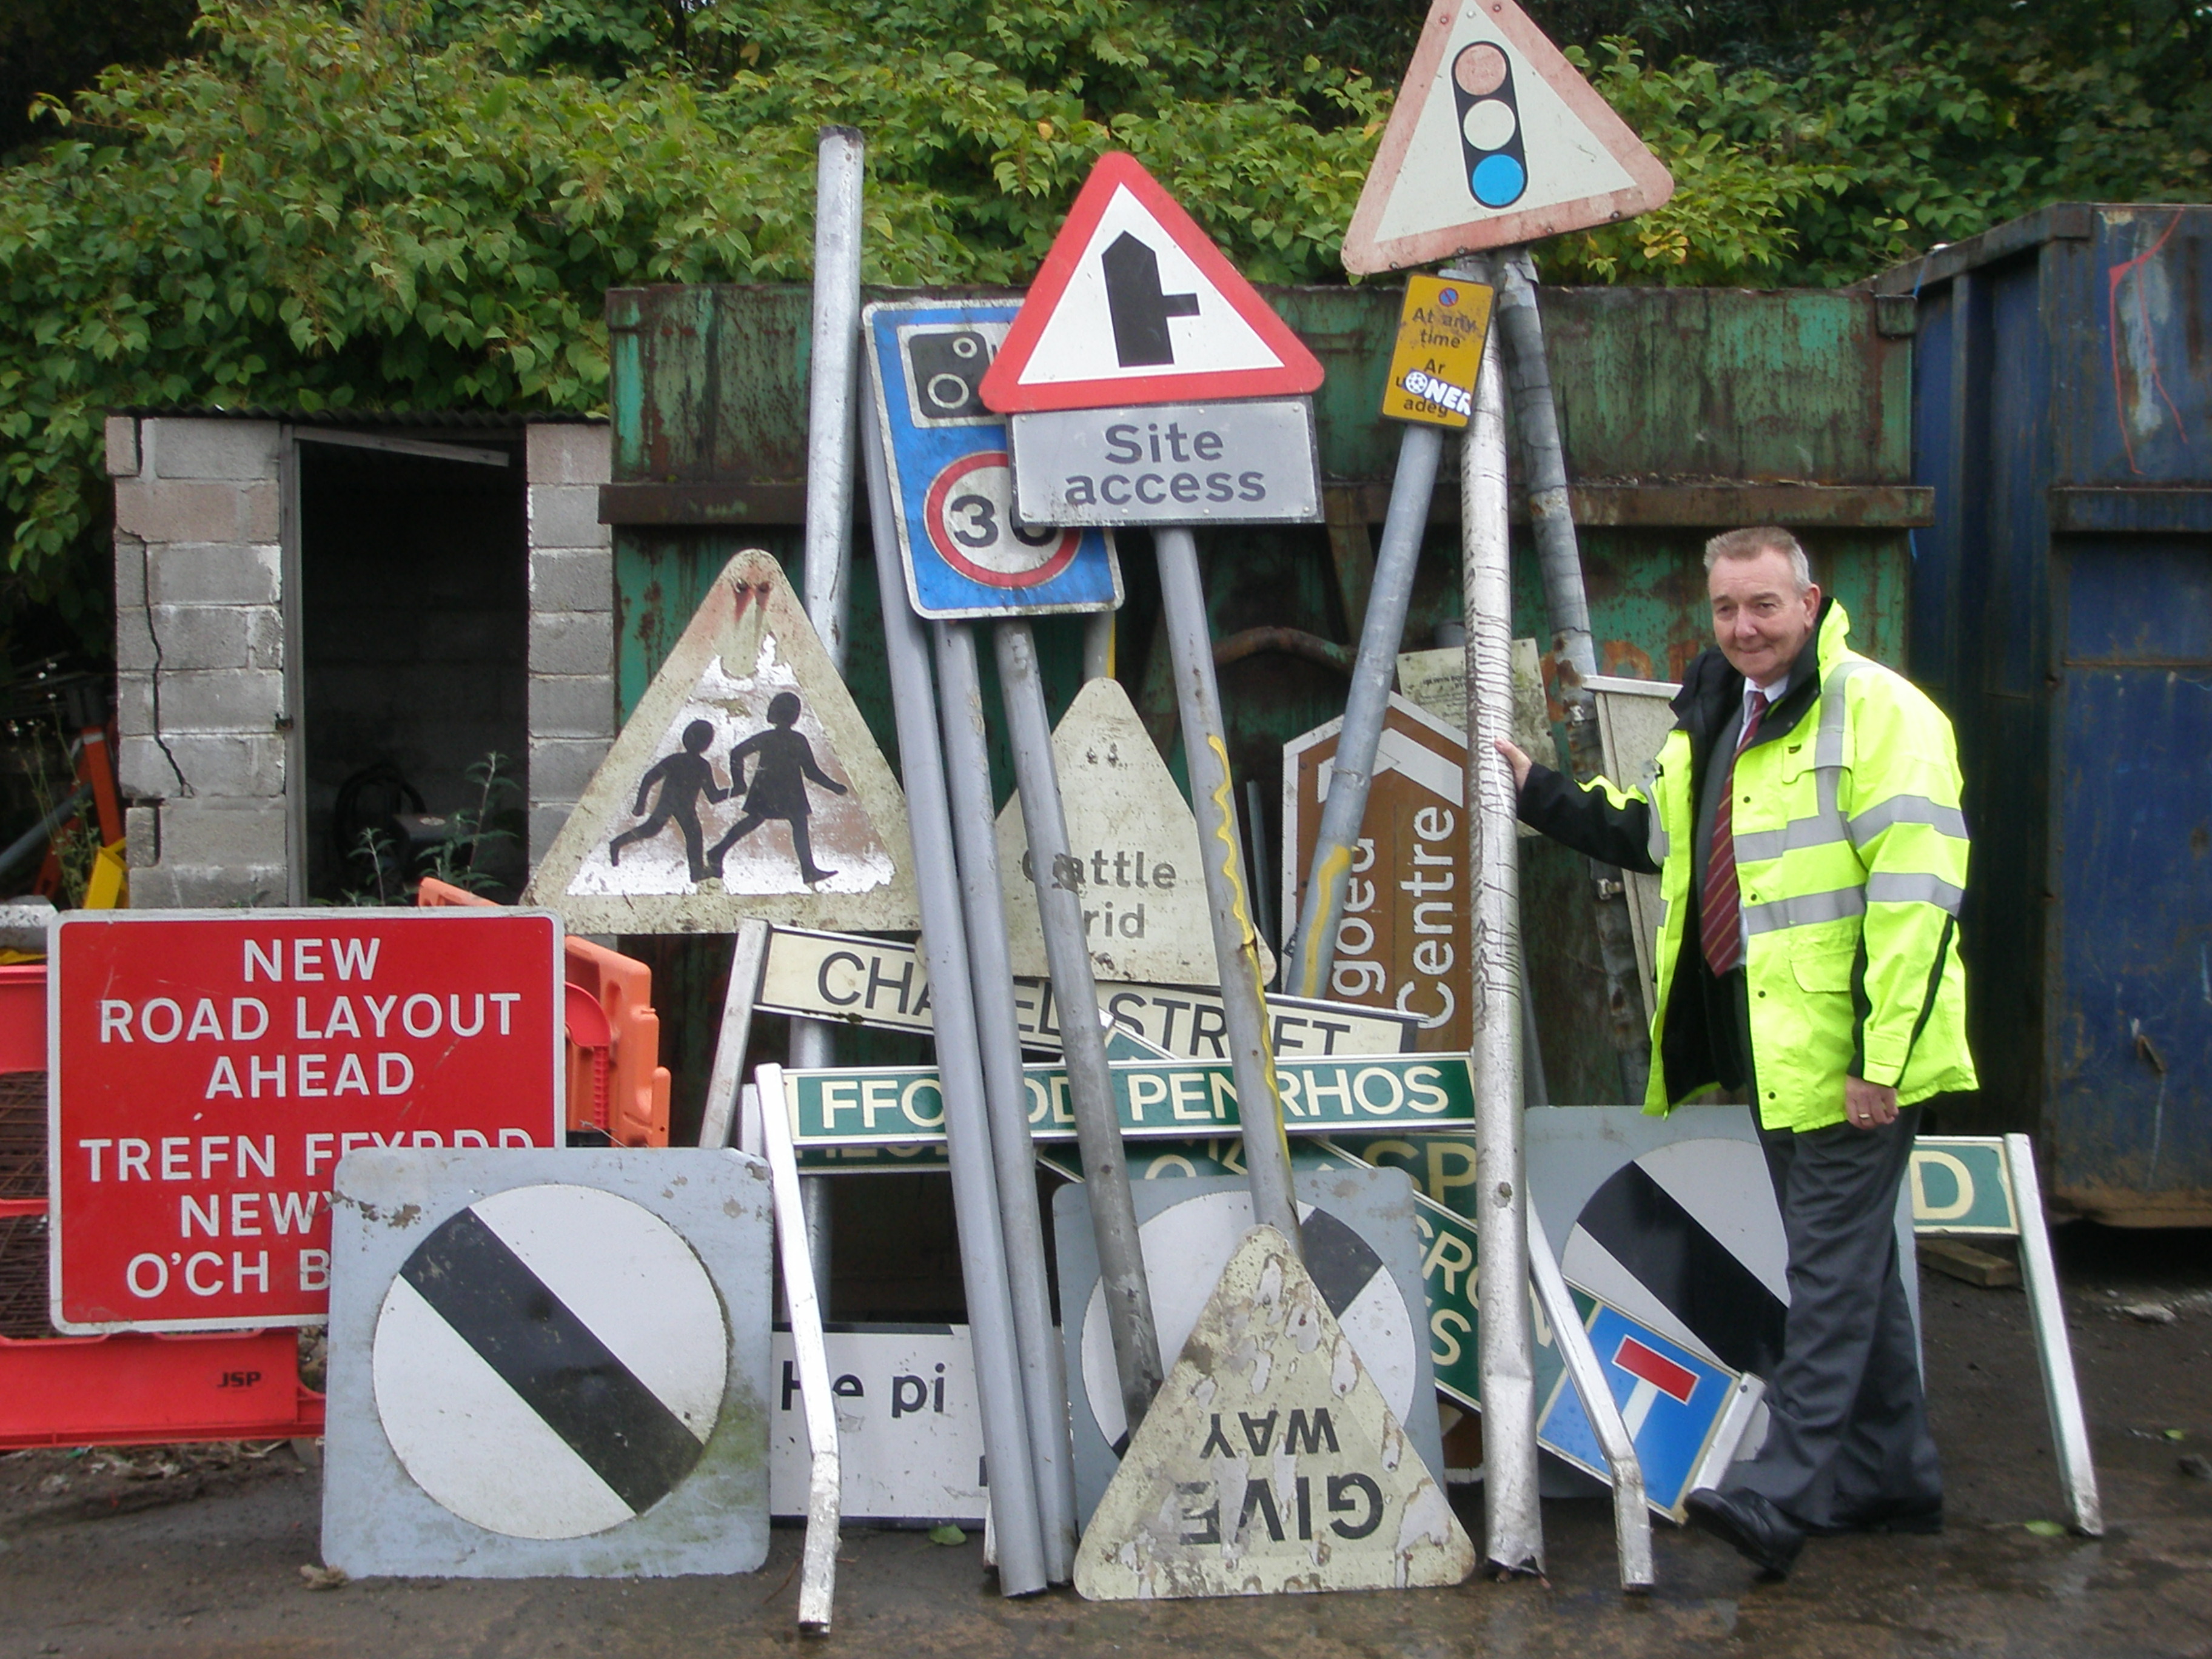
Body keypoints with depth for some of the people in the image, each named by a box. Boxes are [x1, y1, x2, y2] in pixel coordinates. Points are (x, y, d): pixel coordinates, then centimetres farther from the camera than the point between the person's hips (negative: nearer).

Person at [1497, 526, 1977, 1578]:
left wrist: (1883, 1053, -23)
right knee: (1851, 1263, 17)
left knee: (1831, 1266, -6)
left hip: (1852, 1055, -9)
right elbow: (1655, 837, 30)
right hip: (1770, 1053, 9)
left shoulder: (1877, 712, -13)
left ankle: (1784, 1492, -4)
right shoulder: (1714, 724, 15)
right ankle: (1891, 1478, 28)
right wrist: (1542, 796, 20)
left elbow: (1914, 892, -19)